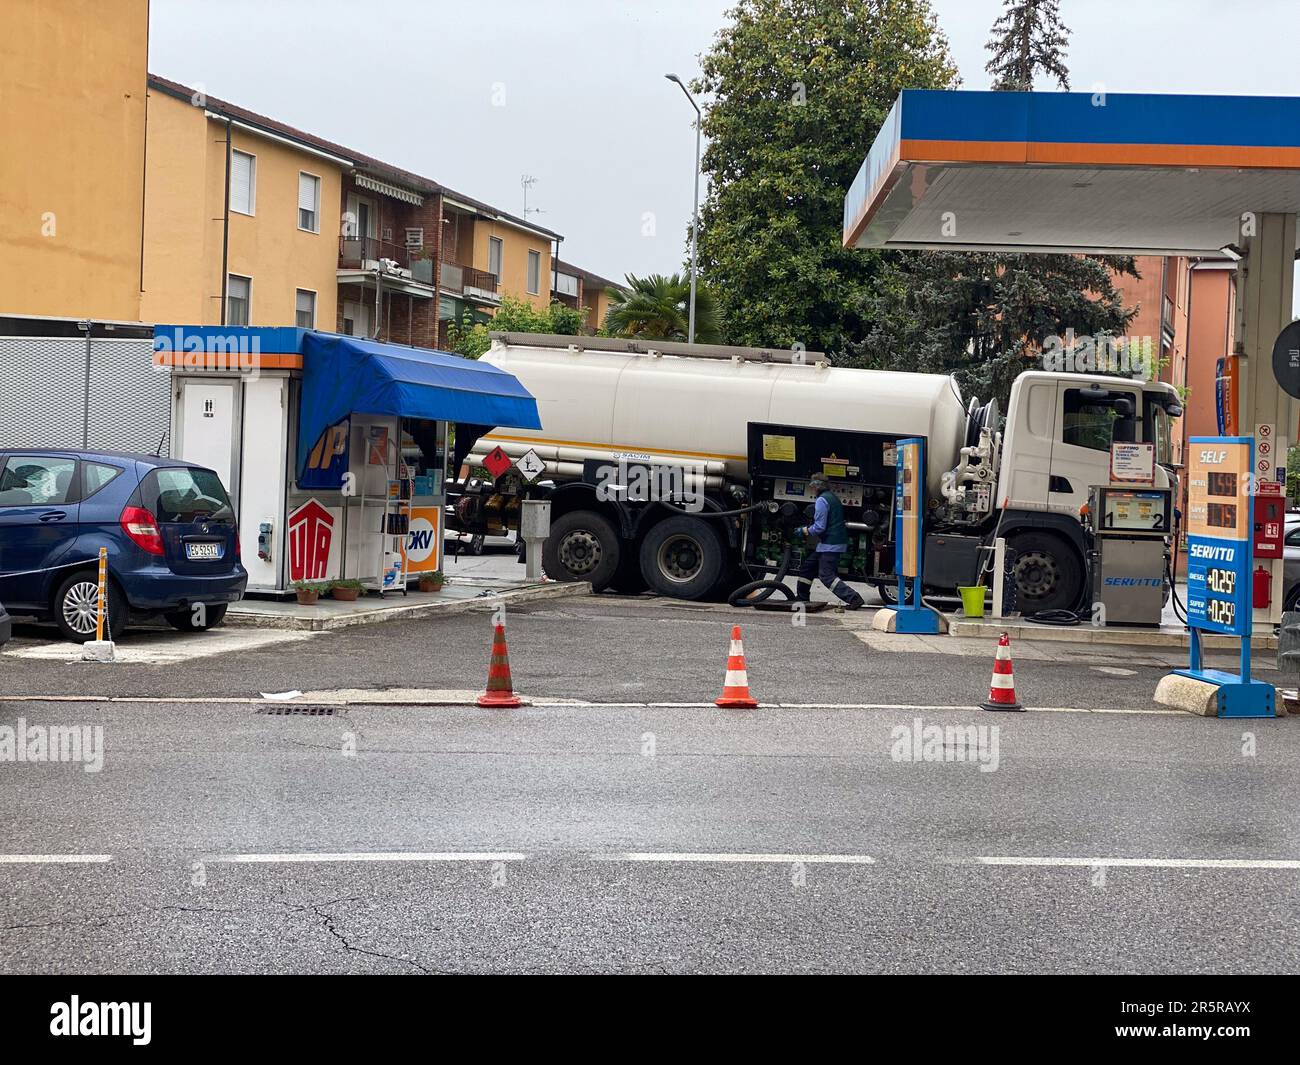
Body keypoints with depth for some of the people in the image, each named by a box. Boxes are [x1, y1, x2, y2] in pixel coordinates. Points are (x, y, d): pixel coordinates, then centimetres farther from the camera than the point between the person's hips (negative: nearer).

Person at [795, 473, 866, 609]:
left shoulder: (822, 500, -16)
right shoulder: (833, 497, 14)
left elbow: (819, 527, -21)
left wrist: (806, 530, -1)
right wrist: (808, 529, 18)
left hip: (830, 545, -10)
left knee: (826, 576, -9)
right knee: (807, 568, 18)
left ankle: (854, 599, -15)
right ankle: (802, 599, 28)